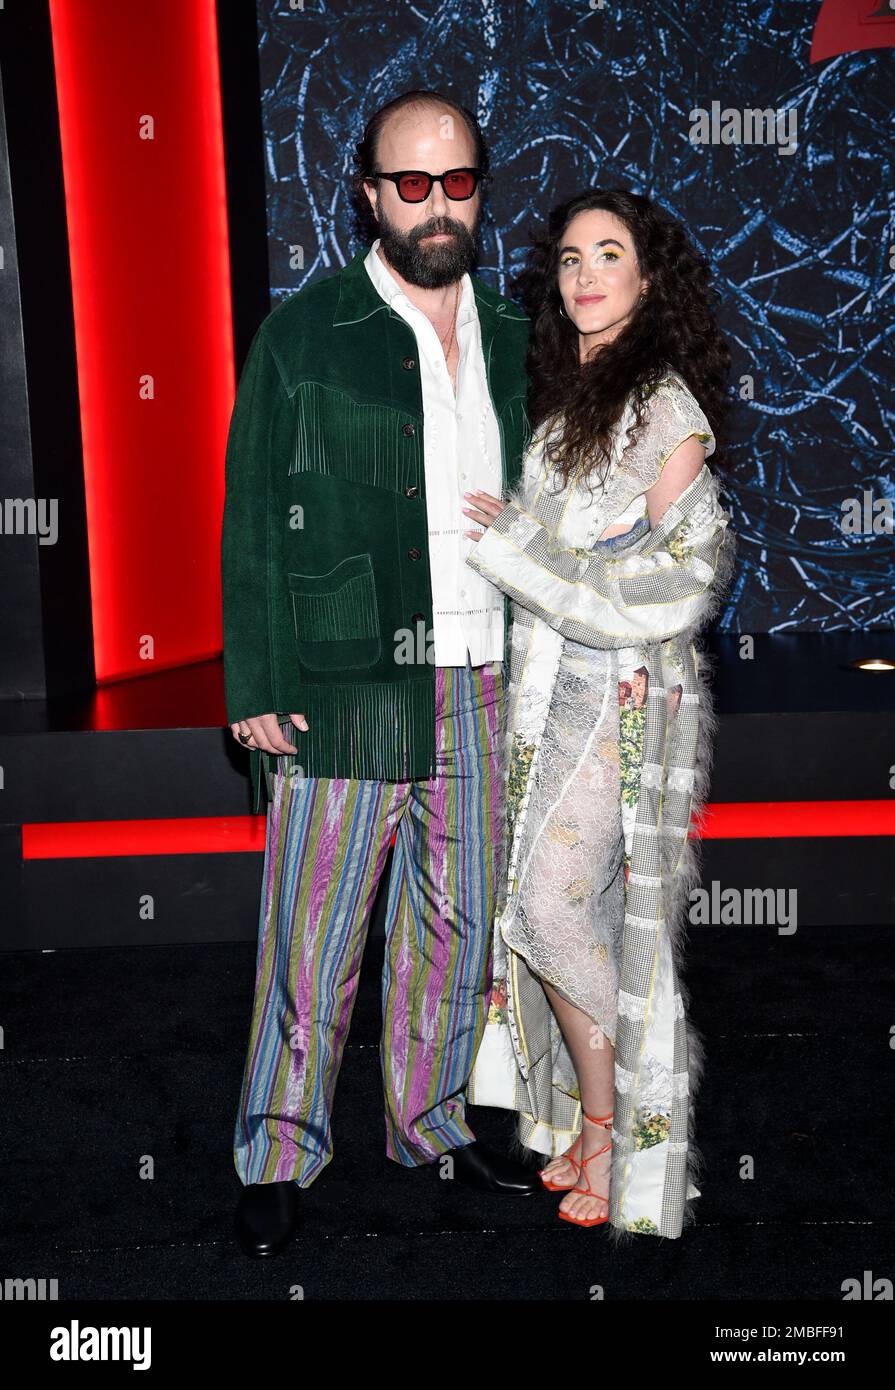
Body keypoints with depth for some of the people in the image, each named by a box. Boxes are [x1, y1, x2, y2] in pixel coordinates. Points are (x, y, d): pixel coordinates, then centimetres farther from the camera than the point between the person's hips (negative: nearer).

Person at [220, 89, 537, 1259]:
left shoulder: (511, 343, 11)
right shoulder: (303, 335, -2)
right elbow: (254, 523, -3)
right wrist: (256, 689, -8)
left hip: (482, 689, 5)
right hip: (347, 689, -4)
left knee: (458, 927, 15)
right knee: (314, 940, 3)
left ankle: (430, 1120, 34)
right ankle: (280, 1155, 21)